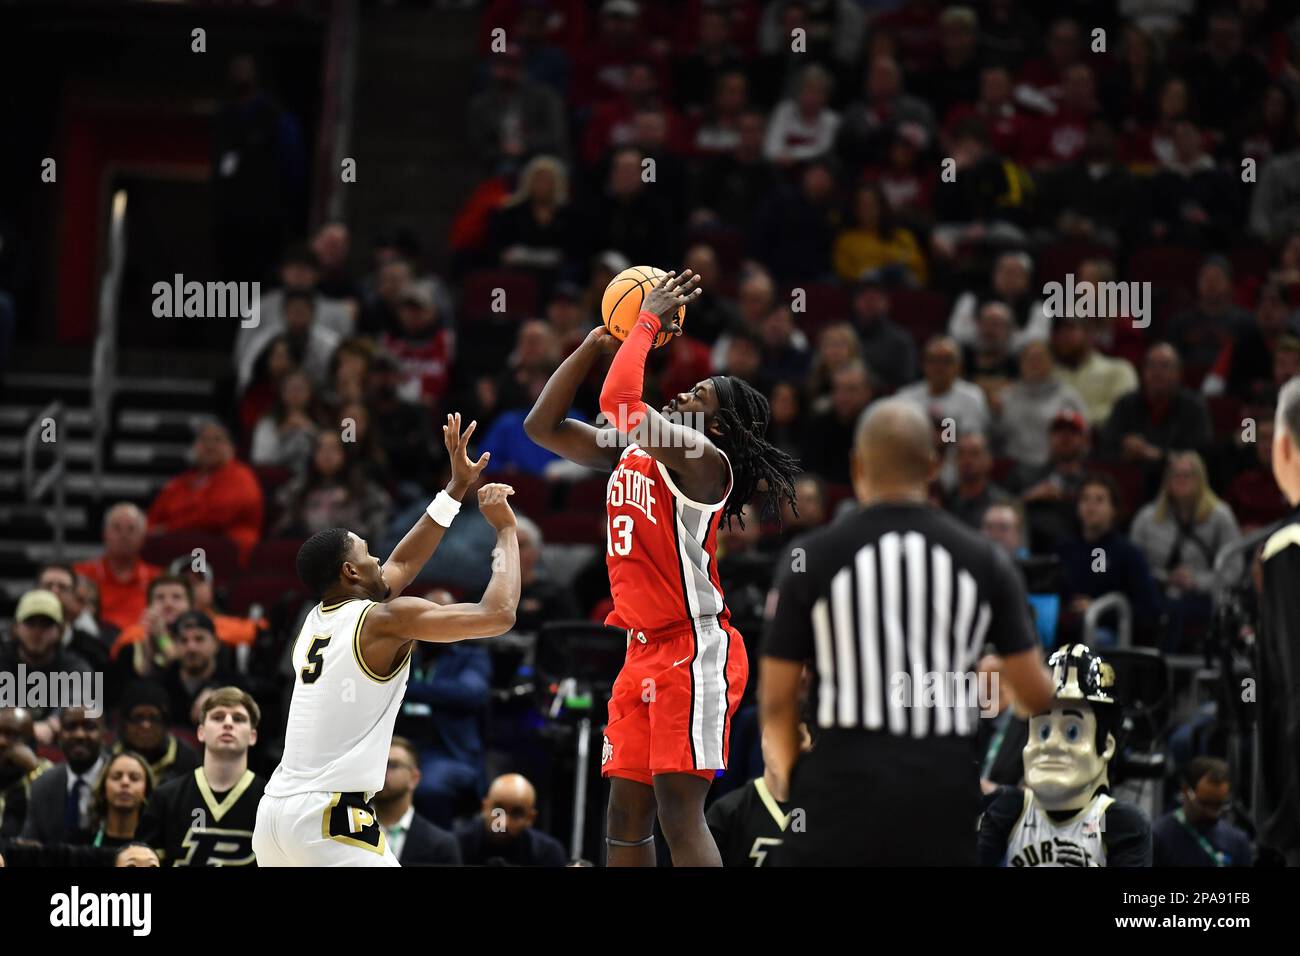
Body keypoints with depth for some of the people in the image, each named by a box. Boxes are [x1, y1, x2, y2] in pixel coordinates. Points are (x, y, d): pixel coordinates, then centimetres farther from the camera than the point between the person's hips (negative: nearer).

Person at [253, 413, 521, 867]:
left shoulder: (316, 620, 17)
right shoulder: (386, 620, -6)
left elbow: (401, 565, 31)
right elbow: (498, 614, -7)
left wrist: (457, 487, 33)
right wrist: (505, 528, 7)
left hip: (276, 809, 8)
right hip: (329, 816, -8)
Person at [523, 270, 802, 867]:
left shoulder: (701, 458, -13)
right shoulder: (629, 453, 13)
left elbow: (619, 401, -27)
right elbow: (543, 425, 15)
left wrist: (649, 320, -13)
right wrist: (598, 342, 9)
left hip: (693, 651, -9)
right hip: (644, 652, 9)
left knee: (680, 816, -14)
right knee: (625, 821, 8)